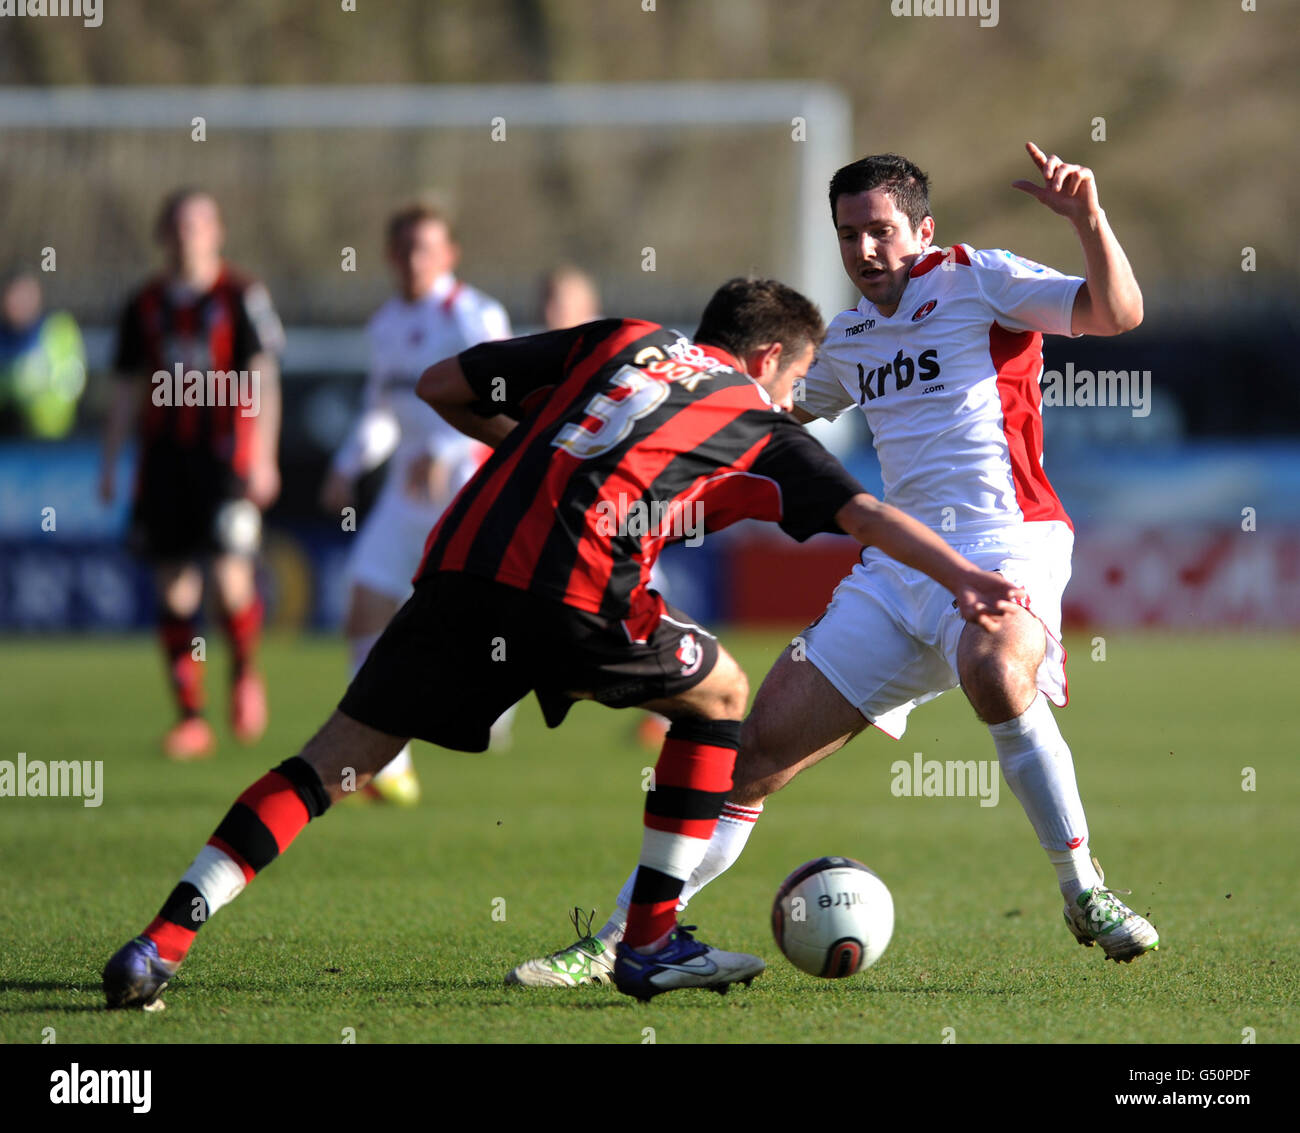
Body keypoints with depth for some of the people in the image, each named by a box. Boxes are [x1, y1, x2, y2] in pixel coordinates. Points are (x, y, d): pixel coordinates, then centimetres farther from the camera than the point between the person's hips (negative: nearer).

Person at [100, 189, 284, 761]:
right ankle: (191, 718, 7)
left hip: (225, 456, -4)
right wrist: (110, 461, 11)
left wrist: (263, 458, -12)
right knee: (175, 586, 1)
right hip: (164, 457, 4)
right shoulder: (146, 305, 11)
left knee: (231, 576, -16)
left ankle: (245, 671, 14)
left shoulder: (242, 296, -1)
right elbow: (128, 389, 16)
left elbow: (263, 380, -4)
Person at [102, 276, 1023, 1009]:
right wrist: (964, 577, 6)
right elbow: (863, 513, 8)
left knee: (344, 755, 9)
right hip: (576, 592, -4)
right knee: (719, 696, 21)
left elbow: (443, 387, 28)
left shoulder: (619, 338, 28)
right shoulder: (760, 428, 19)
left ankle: (163, 942, -3)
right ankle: (651, 941, 19)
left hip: (463, 560, 4)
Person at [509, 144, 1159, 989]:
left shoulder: (979, 282, 2)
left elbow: (1118, 312, -11)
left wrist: (1089, 220, -25)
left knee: (996, 673, -40)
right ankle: (616, 942, 4)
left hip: (1003, 539, -6)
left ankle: (1085, 892, -24)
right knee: (758, 752, -1)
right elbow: (777, 410, 41)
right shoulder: (848, 336, 21)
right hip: (901, 563, 6)